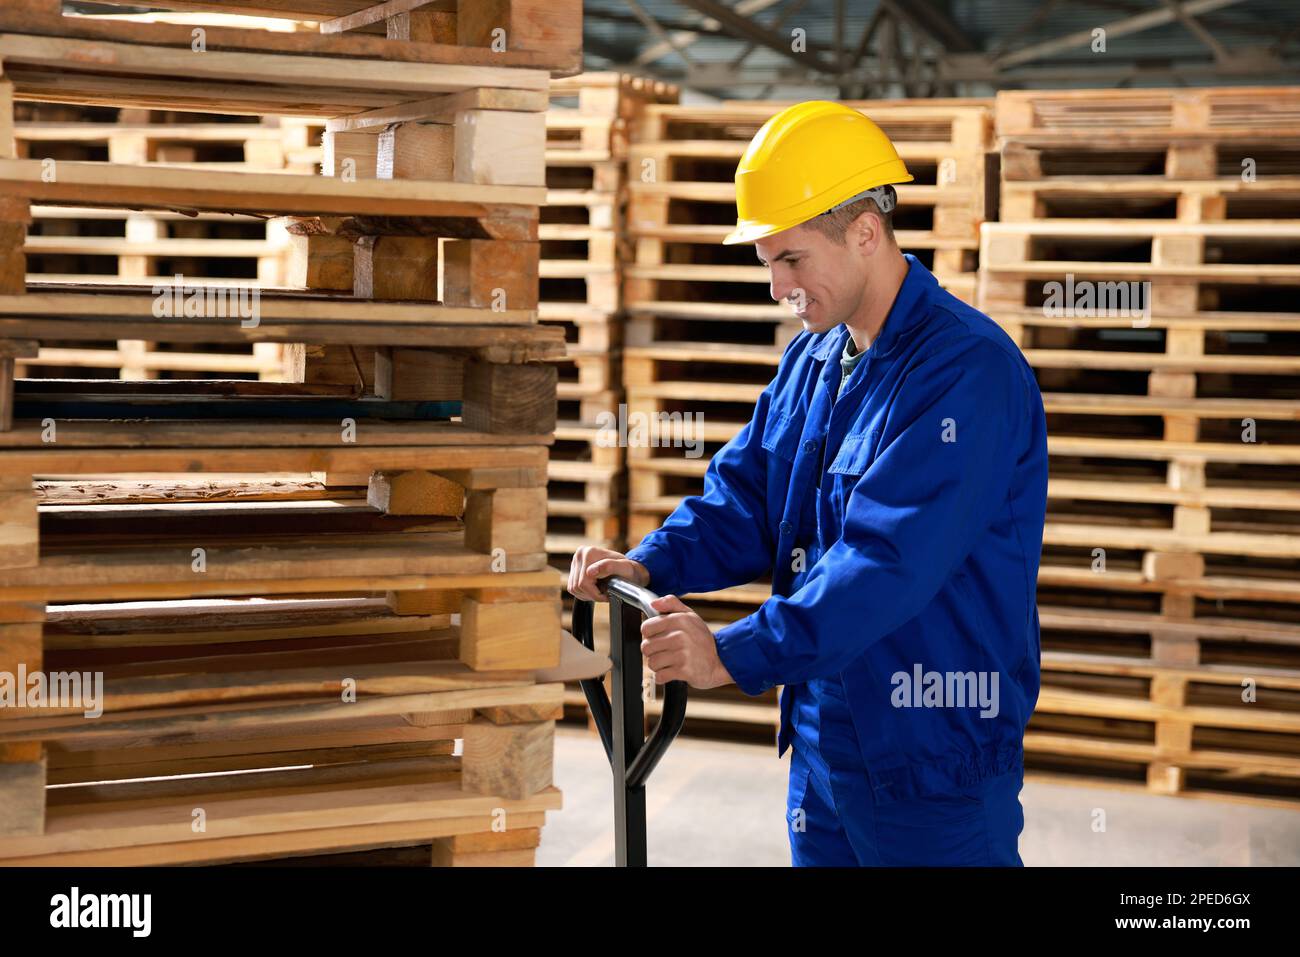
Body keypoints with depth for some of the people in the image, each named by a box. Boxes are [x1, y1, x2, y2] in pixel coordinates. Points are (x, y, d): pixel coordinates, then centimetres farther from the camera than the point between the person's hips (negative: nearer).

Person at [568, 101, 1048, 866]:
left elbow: (890, 560, -29)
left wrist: (737, 655, -31)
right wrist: (653, 564, -7)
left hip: (934, 754, -8)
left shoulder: (969, 368, -21)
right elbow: (747, 496, 12)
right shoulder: (813, 359, 9)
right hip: (823, 736, 8)